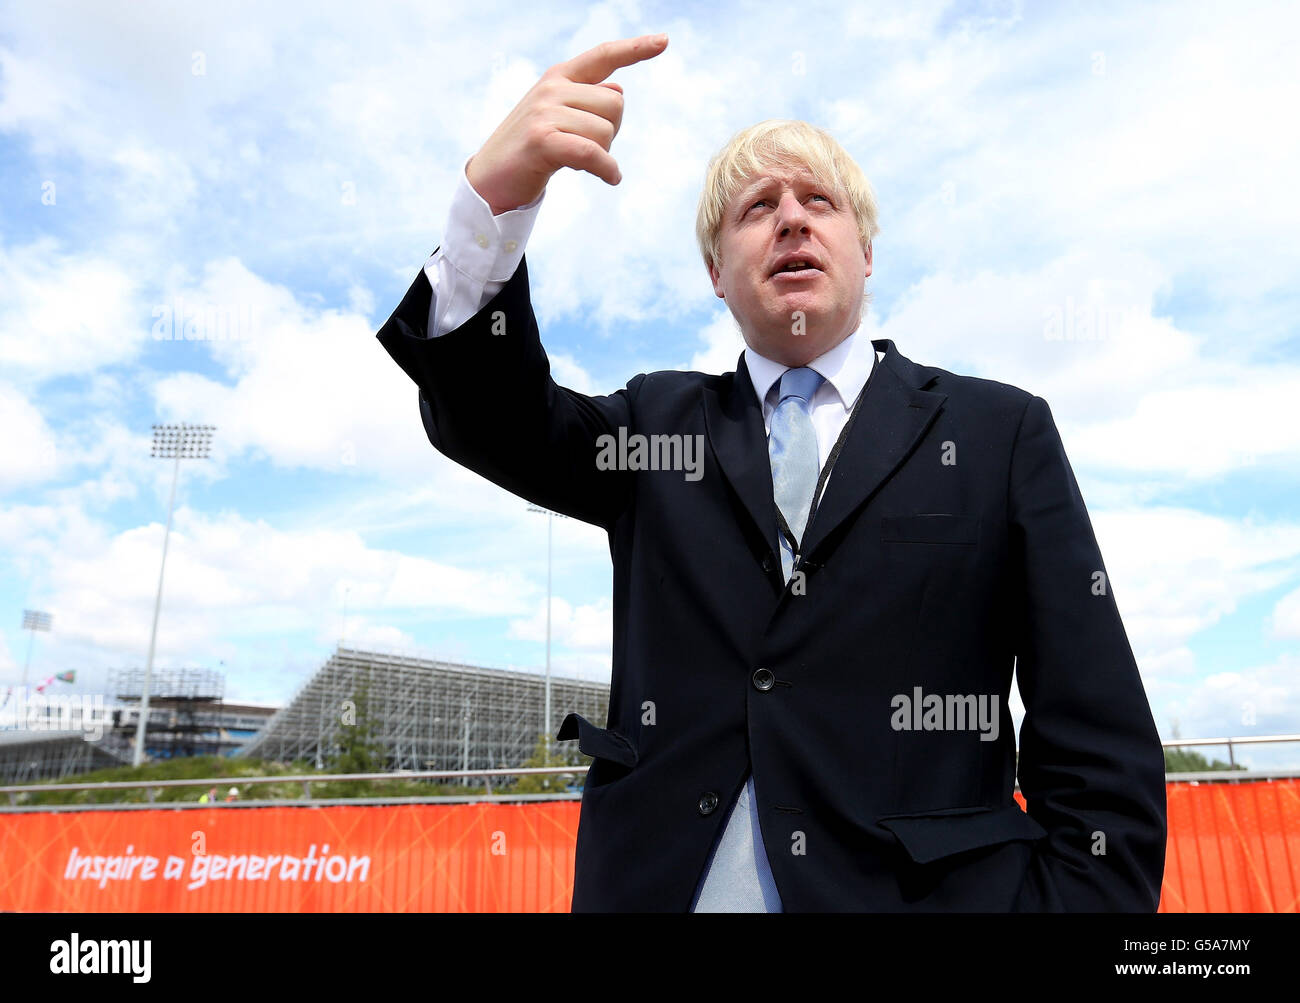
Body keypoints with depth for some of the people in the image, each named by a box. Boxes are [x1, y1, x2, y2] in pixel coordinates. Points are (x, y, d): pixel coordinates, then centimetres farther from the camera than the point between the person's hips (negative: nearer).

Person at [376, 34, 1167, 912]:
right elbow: (493, 418, -8)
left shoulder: (1000, 433, 1)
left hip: (924, 889, -1)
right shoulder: (656, 426, 9)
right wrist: (496, 194, -22)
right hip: (659, 882, 2)